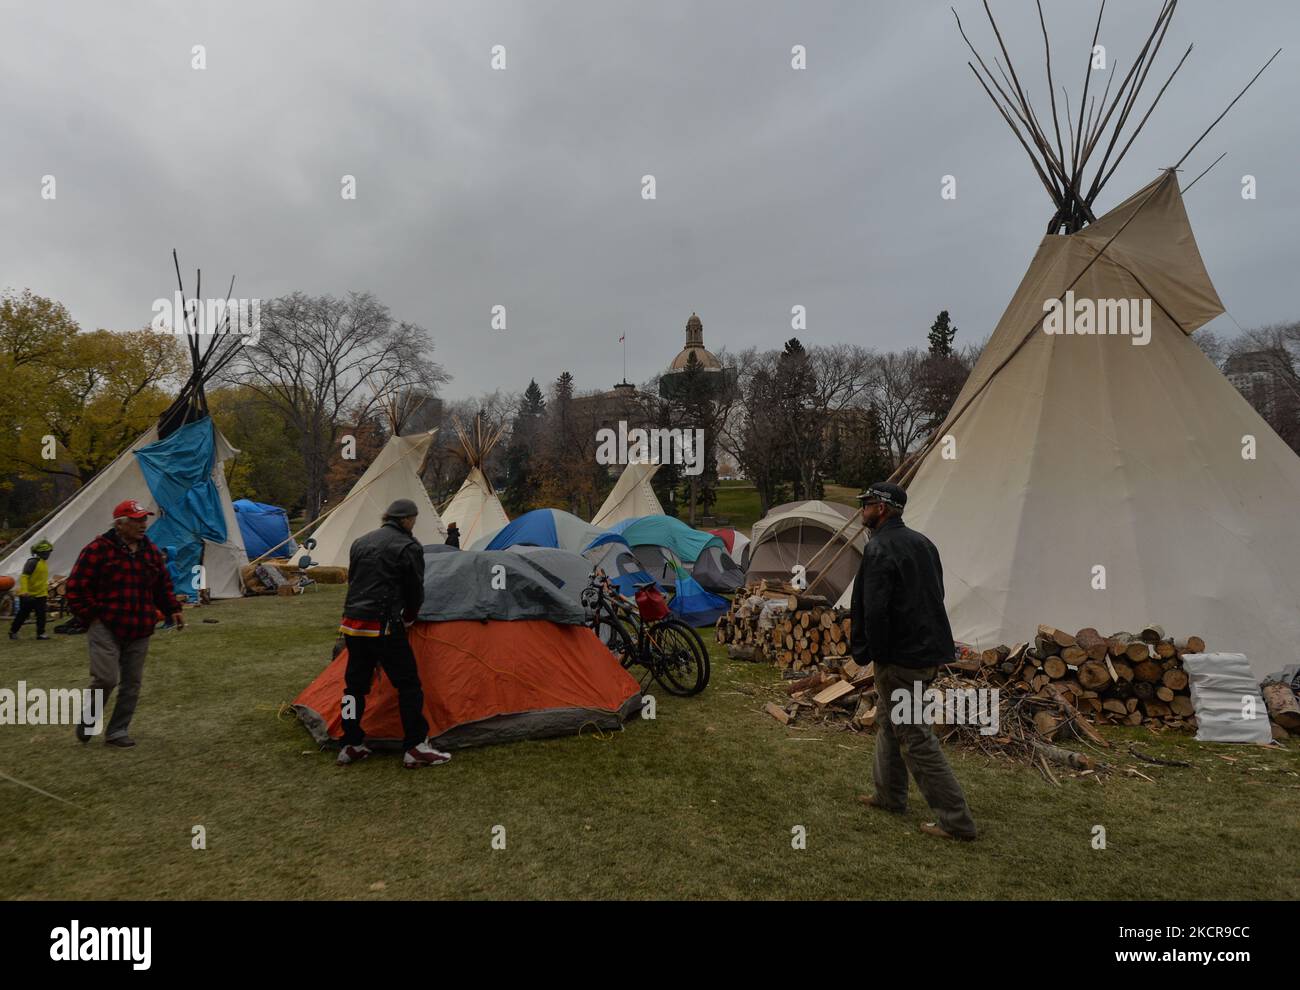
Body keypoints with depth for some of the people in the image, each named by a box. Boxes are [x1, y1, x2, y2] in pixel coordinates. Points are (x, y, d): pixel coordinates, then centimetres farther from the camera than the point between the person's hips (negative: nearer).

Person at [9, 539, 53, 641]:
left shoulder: (45, 562, 10)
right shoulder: (32, 562, -16)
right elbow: (24, 576, -22)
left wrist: (46, 590, 24)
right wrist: (24, 591, -31)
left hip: (41, 595, 6)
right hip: (28, 594, -6)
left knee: (41, 615, 0)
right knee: (22, 614, 8)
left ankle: (41, 633, 3)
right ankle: (13, 631, 25)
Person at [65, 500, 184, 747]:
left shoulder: (150, 550, 11)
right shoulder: (98, 549, -8)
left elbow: (163, 585, 19)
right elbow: (77, 587, -8)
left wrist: (172, 609, 8)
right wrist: (91, 617, -10)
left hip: (139, 631, 6)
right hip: (105, 627, -6)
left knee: (132, 683, 7)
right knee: (106, 678, -12)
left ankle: (116, 732, 20)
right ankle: (87, 720, 18)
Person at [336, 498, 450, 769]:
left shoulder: (360, 542, 15)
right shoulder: (409, 547, -7)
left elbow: (353, 581, 20)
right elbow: (415, 592, -4)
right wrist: (408, 618, 17)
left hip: (351, 623, 8)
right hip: (384, 626, -7)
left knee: (355, 684, 17)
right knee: (408, 685, 2)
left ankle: (351, 746, 25)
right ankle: (415, 749, 5)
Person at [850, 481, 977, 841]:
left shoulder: (879, 549, -18)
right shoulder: (922, 542, 11)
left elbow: (875, 610, -25)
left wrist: (876, 655, -10)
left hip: (901, 656, -10)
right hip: (931, 648, 10)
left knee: (915, 737, 0)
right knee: (893, 723, 22)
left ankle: (956, 820, 7)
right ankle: (889, 794, 35)